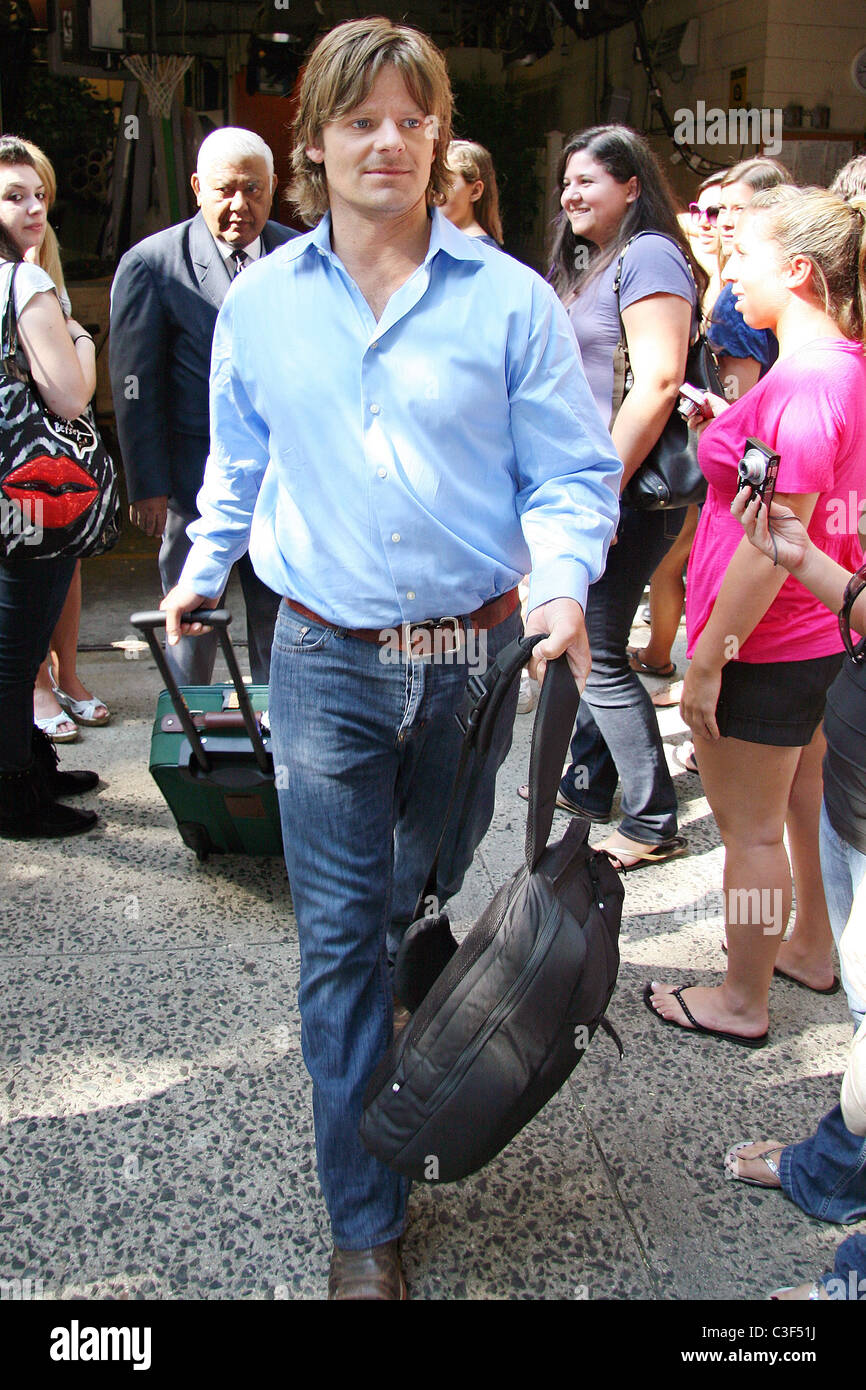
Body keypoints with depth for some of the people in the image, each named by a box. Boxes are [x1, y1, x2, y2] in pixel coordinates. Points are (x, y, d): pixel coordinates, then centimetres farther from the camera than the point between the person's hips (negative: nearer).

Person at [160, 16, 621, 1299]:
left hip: (476, 658, 0)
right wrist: (204, 570, 25)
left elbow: (570, 471, -1)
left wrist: (563, 585, -18)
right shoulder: (260, 302, 4)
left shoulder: (509, 300, -3)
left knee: (436, 909, 17)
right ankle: (366, 1222, 15)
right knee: (343, 938, 1)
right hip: (329, 661, 1)